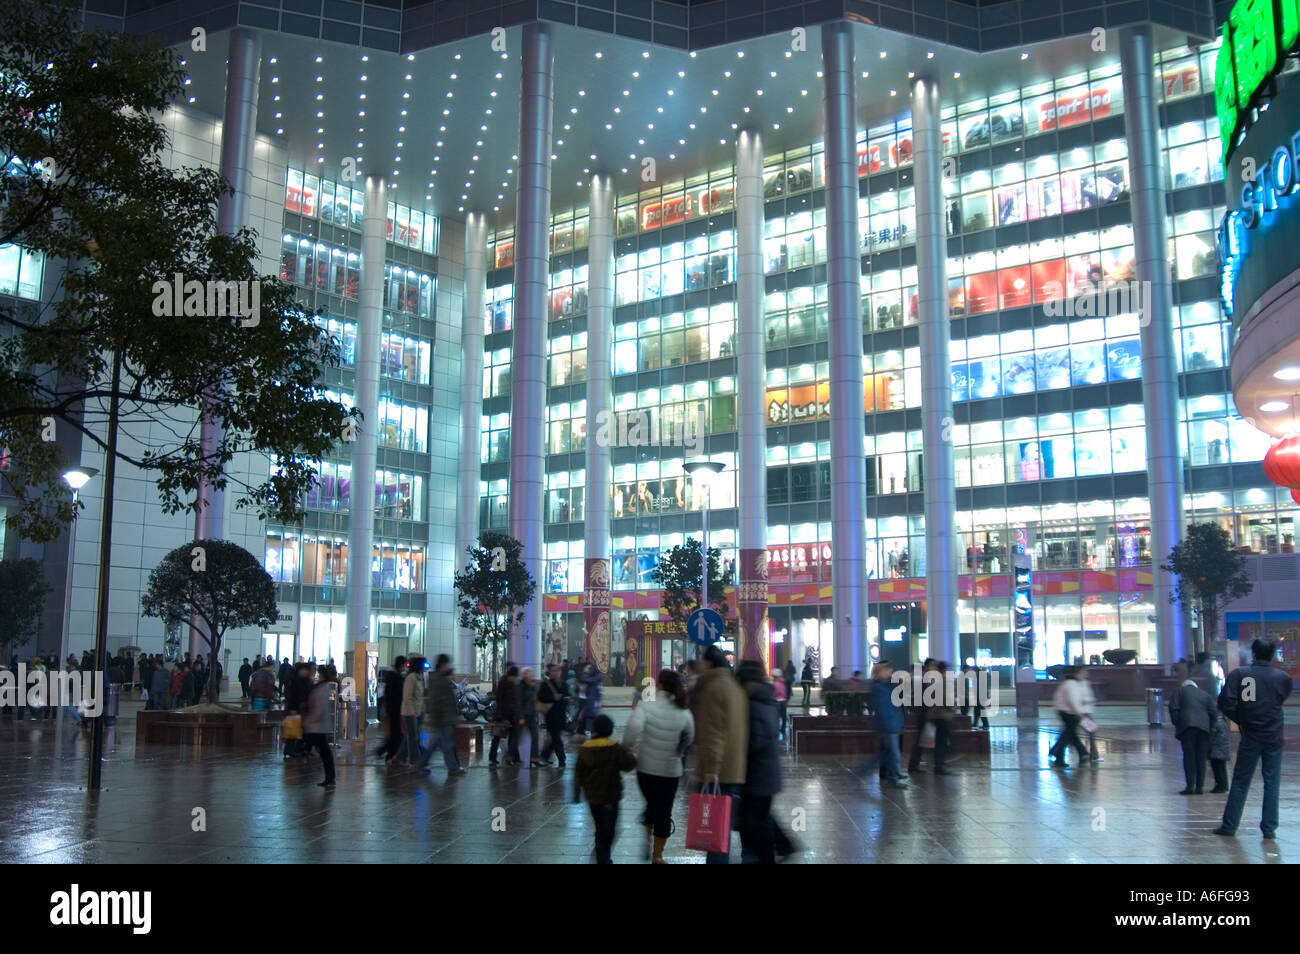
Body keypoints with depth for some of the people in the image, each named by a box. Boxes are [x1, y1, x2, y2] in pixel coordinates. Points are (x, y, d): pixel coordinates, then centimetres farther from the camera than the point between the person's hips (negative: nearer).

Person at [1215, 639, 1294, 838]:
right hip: (1274, 737, 1)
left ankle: (1229, 825, 10)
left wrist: (1241, 720, 2)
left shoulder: (1238, 674, -7)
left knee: (1240, 782, 7)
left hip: (1250, 737, 0)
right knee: (1272, 782, 8)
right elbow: (1281, 700, 9)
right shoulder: (1283, 678, -3)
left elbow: (1225, 703, -12)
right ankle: (1269, 828, 9)